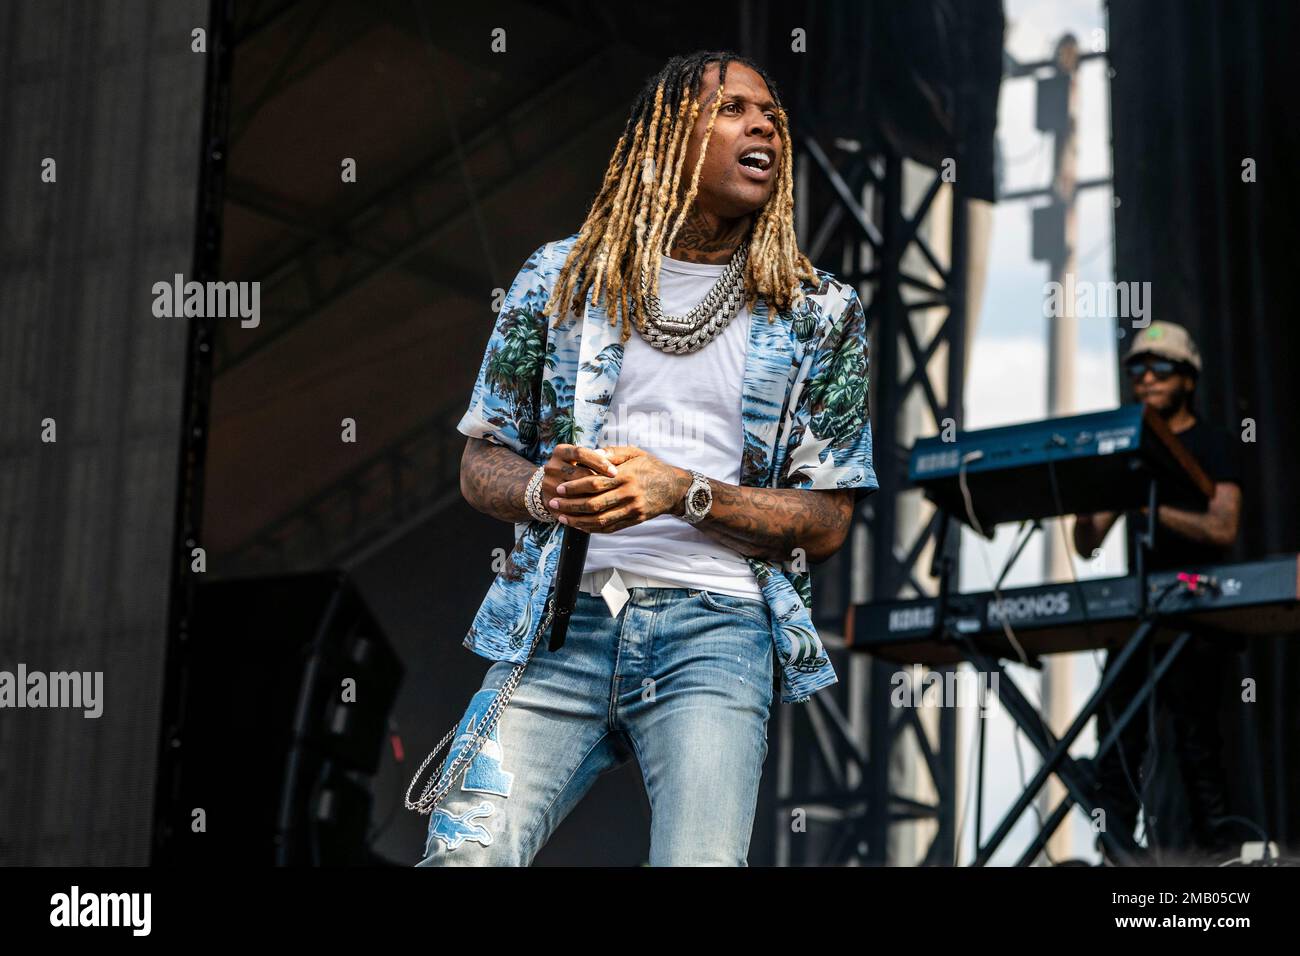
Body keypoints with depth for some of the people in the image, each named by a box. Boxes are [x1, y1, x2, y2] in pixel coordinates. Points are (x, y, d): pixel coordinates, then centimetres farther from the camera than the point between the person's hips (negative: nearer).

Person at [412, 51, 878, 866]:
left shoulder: (823, 313, 9)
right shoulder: (560, 278, 12)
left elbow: (827, 524, 6)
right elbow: (483, 463, 15)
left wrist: (683, 492, -10)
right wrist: (544, 494, -9)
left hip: (715, 625, -1)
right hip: (564, 616, 1)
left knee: (701, 861, -22)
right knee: (465, 853, -17)